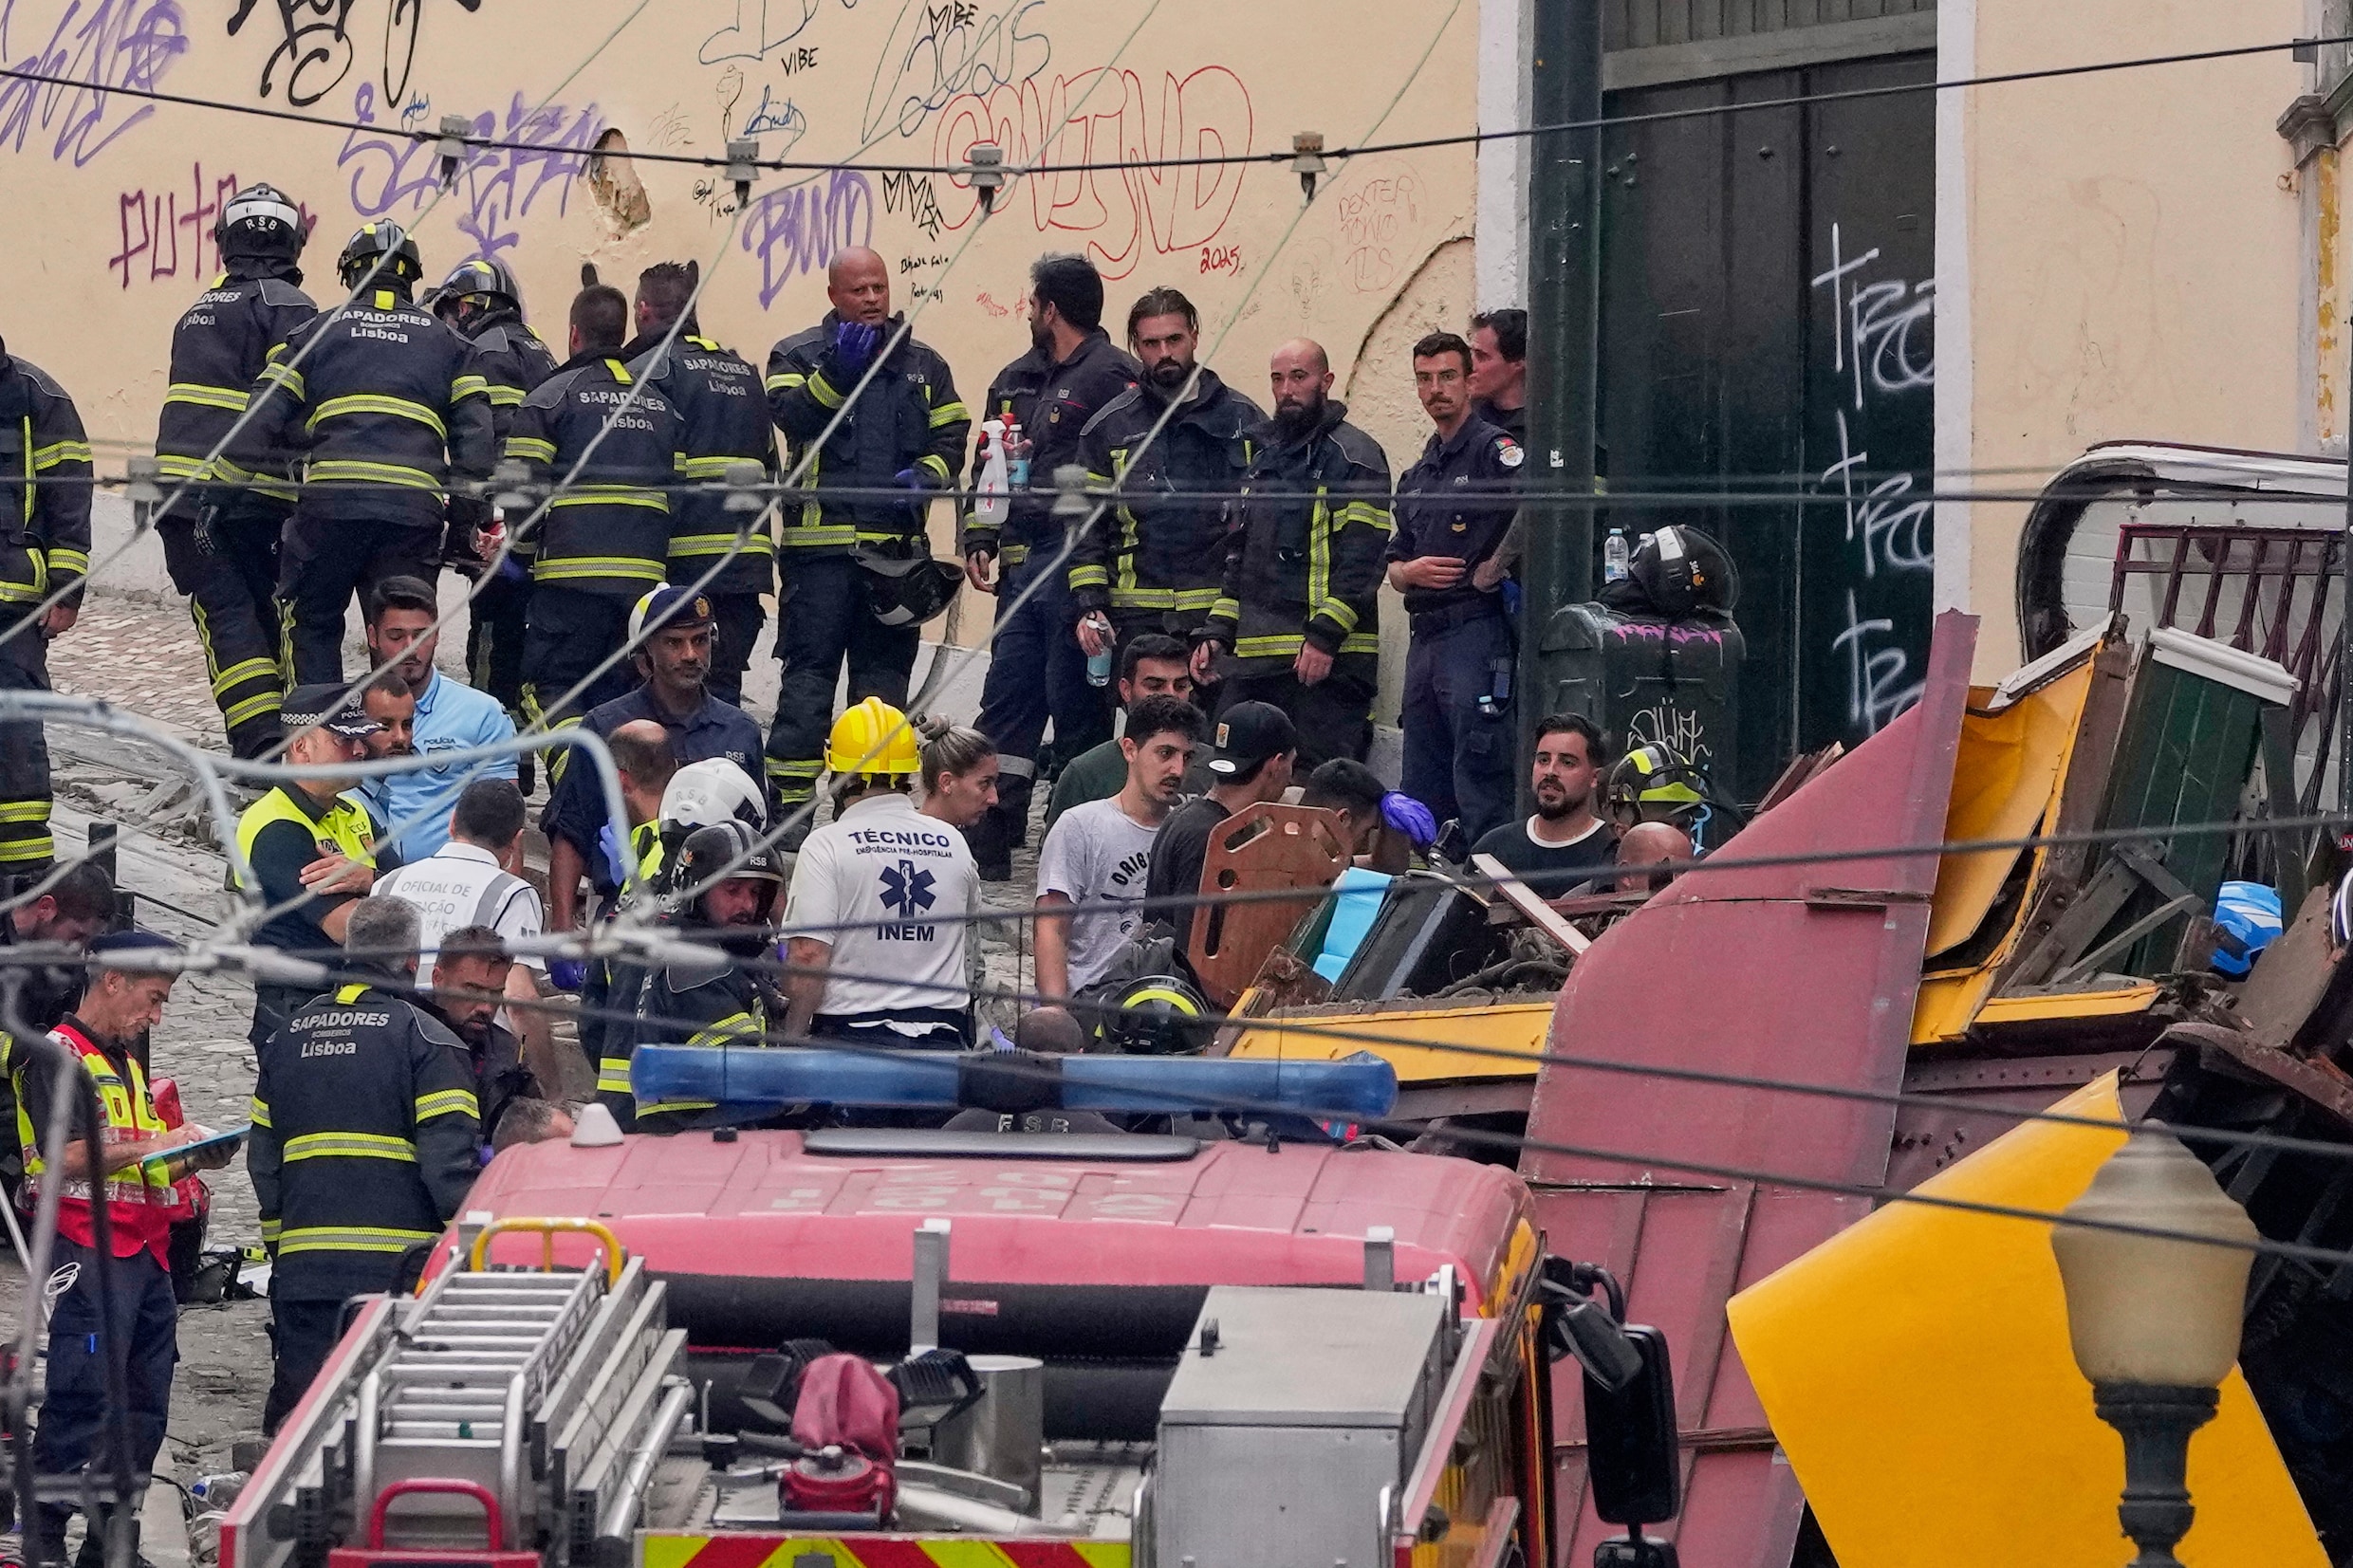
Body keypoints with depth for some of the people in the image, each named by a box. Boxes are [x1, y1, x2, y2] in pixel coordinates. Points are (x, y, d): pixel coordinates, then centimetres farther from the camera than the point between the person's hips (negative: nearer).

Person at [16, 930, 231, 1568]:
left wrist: (193, 1160, 13)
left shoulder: (125, 1061, 24)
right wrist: (157, 1145, -14)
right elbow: (68, 1157, -17)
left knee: (144, 1403, 7)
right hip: (89, 1250, -9)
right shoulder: (56, 1056, -5)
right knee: (84, 1399, -15)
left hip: (144, 1249, 9)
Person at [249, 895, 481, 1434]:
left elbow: (262, 1160, 18)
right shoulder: (426, 1040, -4)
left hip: (301, 1265, 5)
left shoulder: (288, 1037, 14)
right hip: (396, 1263, -5)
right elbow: (450, 1161, -11)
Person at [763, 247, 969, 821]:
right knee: (808, 672, -7)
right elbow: (790, 414, -13)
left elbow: (951, 439, 14)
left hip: (897, 547, 4)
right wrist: (835, 374, -26)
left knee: (884, 676, 7)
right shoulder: (797, 355, 5)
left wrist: (925, 476, -5)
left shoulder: (924, 365, 16)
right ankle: (788, 800, -7)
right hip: (820, 543, -4)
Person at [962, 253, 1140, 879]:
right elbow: (986, 463, 27)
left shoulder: (1112, 377, -9)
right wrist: (979, 539, 14)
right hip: (1022, 564, 8)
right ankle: (990, 841, 13)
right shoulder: (1016, 380, 19)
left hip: (1077, 567, -8)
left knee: (1077, 709, -2)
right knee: (1006, 700, 9)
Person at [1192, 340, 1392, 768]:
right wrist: (1216, 632, 15)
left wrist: (1325, 636, -20)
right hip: (1252, 658, 8)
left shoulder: (1354, 457, -4)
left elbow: (1362, 560, -13)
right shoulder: (1264, 460, 22)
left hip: (1326, 658, -8)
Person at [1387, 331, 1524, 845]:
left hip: (1477, 633, -9)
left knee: (1481, 788, -11)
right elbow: (1394, 567, 24)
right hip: (1425, 641, 9)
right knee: (1422, 797, 10)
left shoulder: (1494, 451, -4)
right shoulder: (1416, 477, 22)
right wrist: (1411, 571, 2)